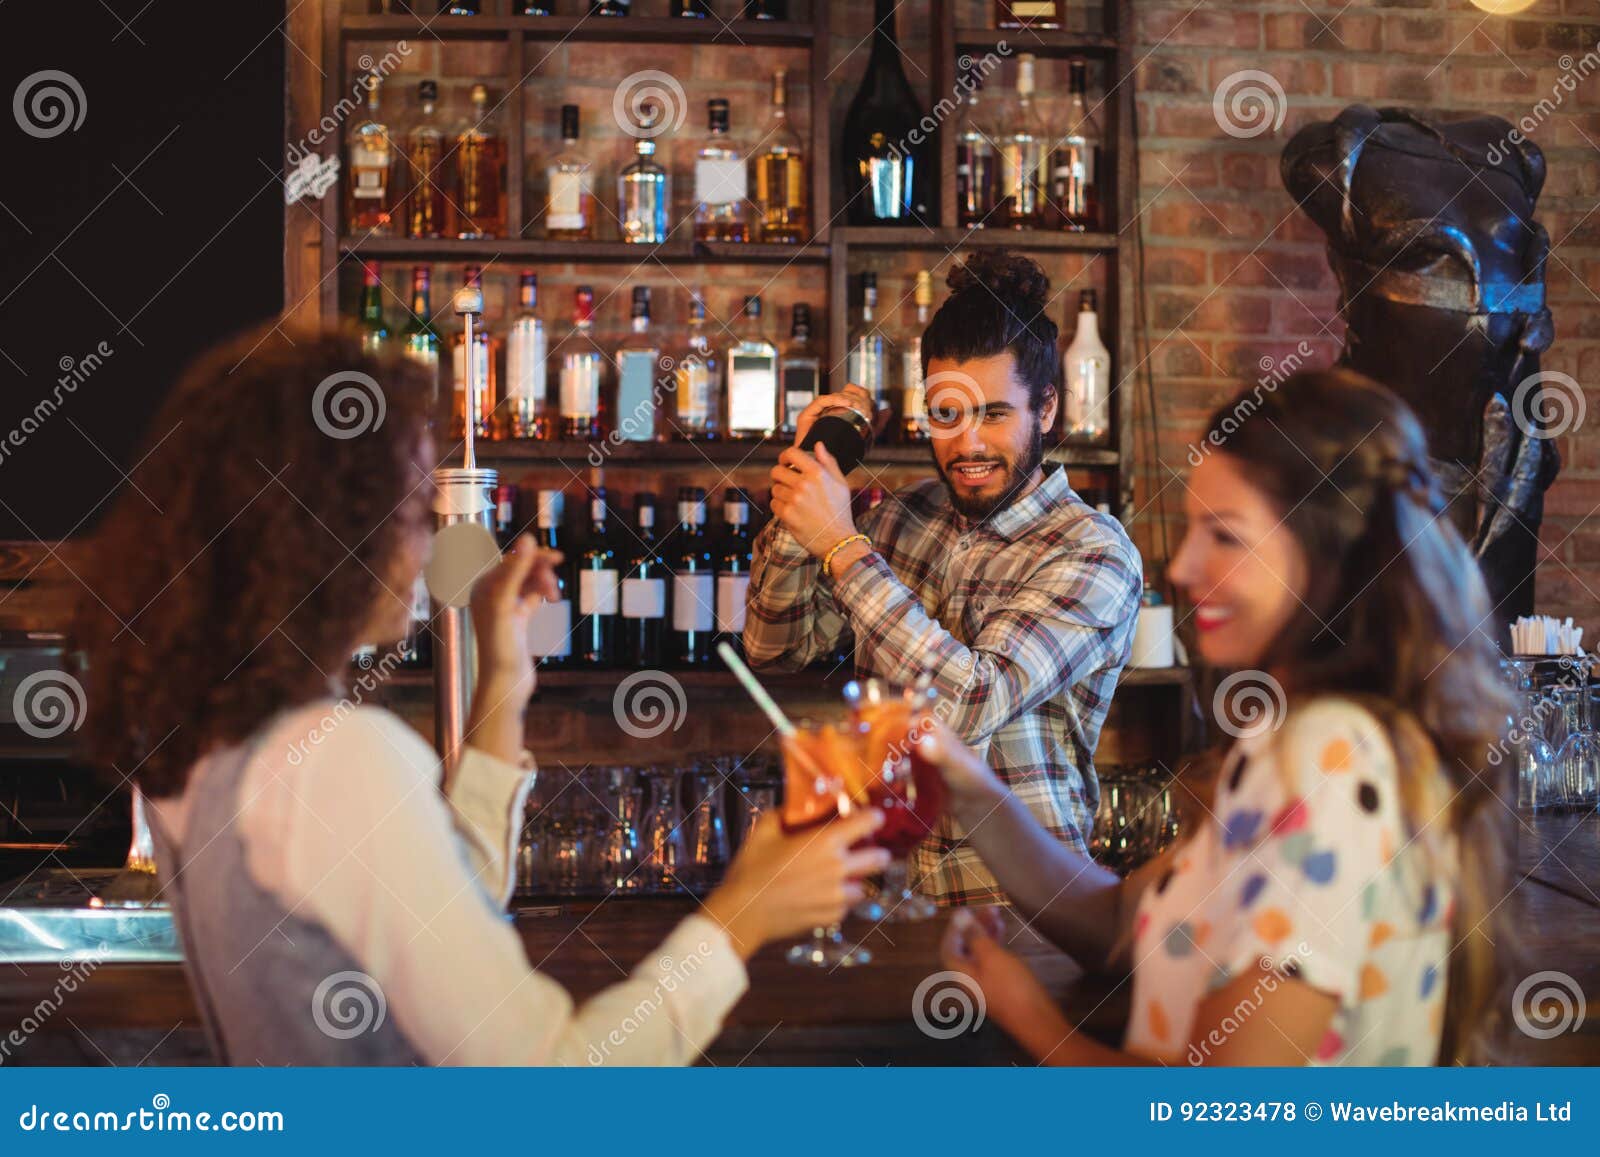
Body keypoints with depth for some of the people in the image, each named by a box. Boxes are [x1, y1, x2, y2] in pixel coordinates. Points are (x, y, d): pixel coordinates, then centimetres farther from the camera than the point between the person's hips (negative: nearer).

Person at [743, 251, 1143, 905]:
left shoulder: (1095, 554, -9)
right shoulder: (904, 519, 8)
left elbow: (969, 702, -20)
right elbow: (776, 648, 10)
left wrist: (841, 543, -19)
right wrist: (803, 476, -2)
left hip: (1015, 897, -4)